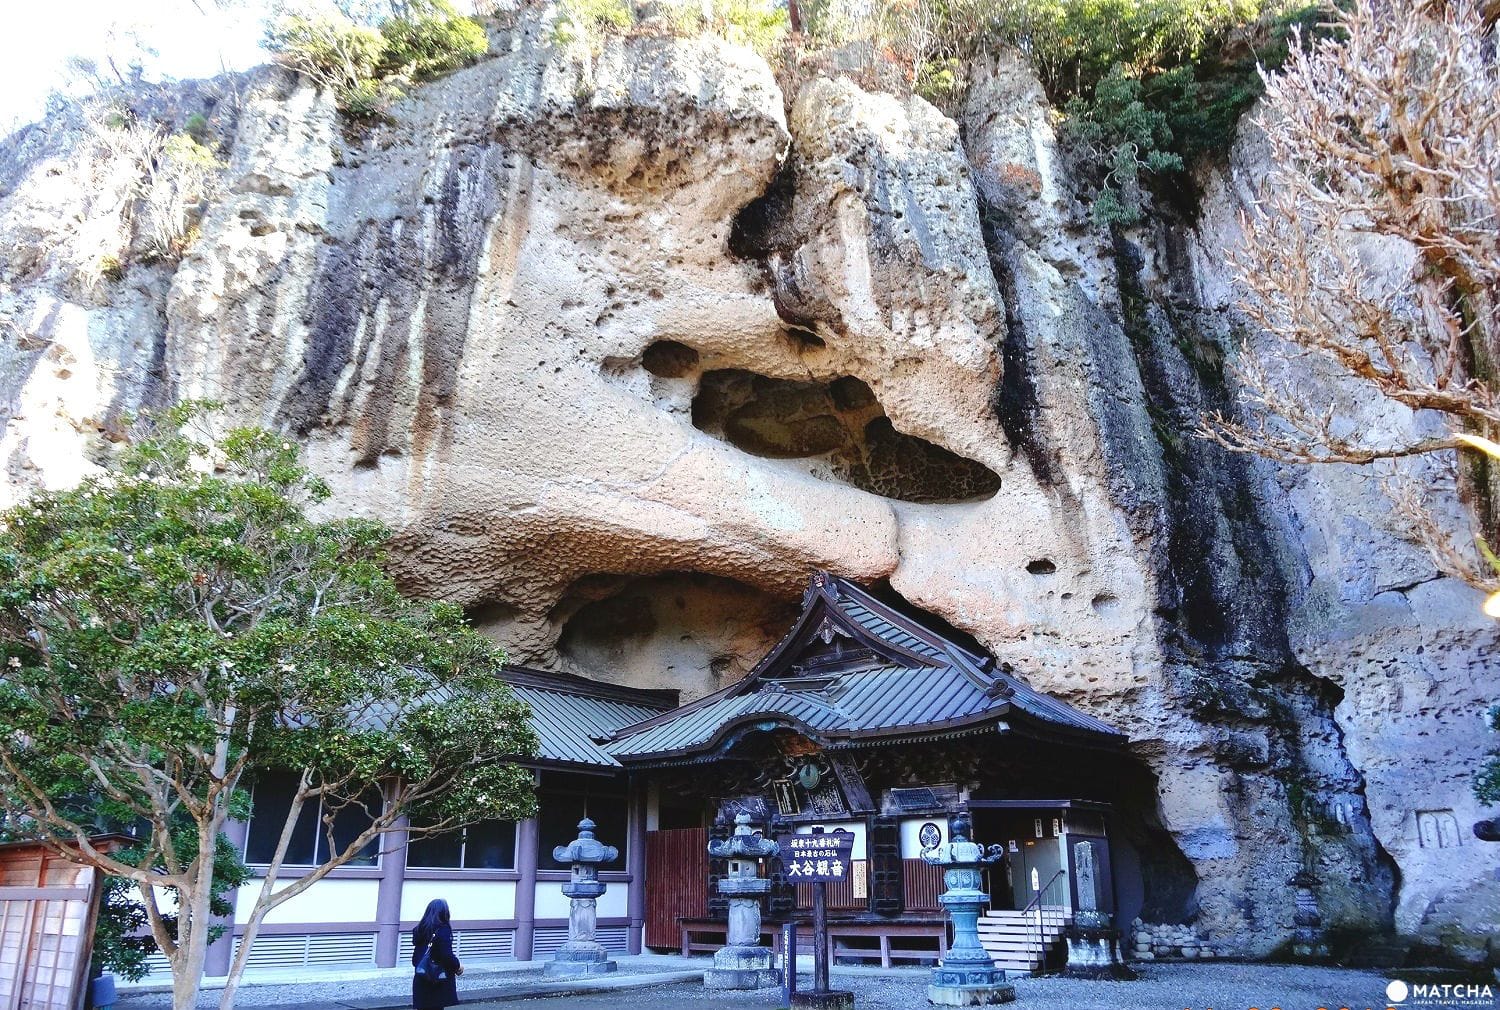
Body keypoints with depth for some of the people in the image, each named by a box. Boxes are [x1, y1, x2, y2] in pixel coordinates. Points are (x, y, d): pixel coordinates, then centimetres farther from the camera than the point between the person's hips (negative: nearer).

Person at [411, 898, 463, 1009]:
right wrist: (458, 966, 1)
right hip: (439, 982, -6)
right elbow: (447, 955, -16)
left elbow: (415, 960, 12)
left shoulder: (419, 930, 10)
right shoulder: (443, 929, -10)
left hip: (422, 981, 6)